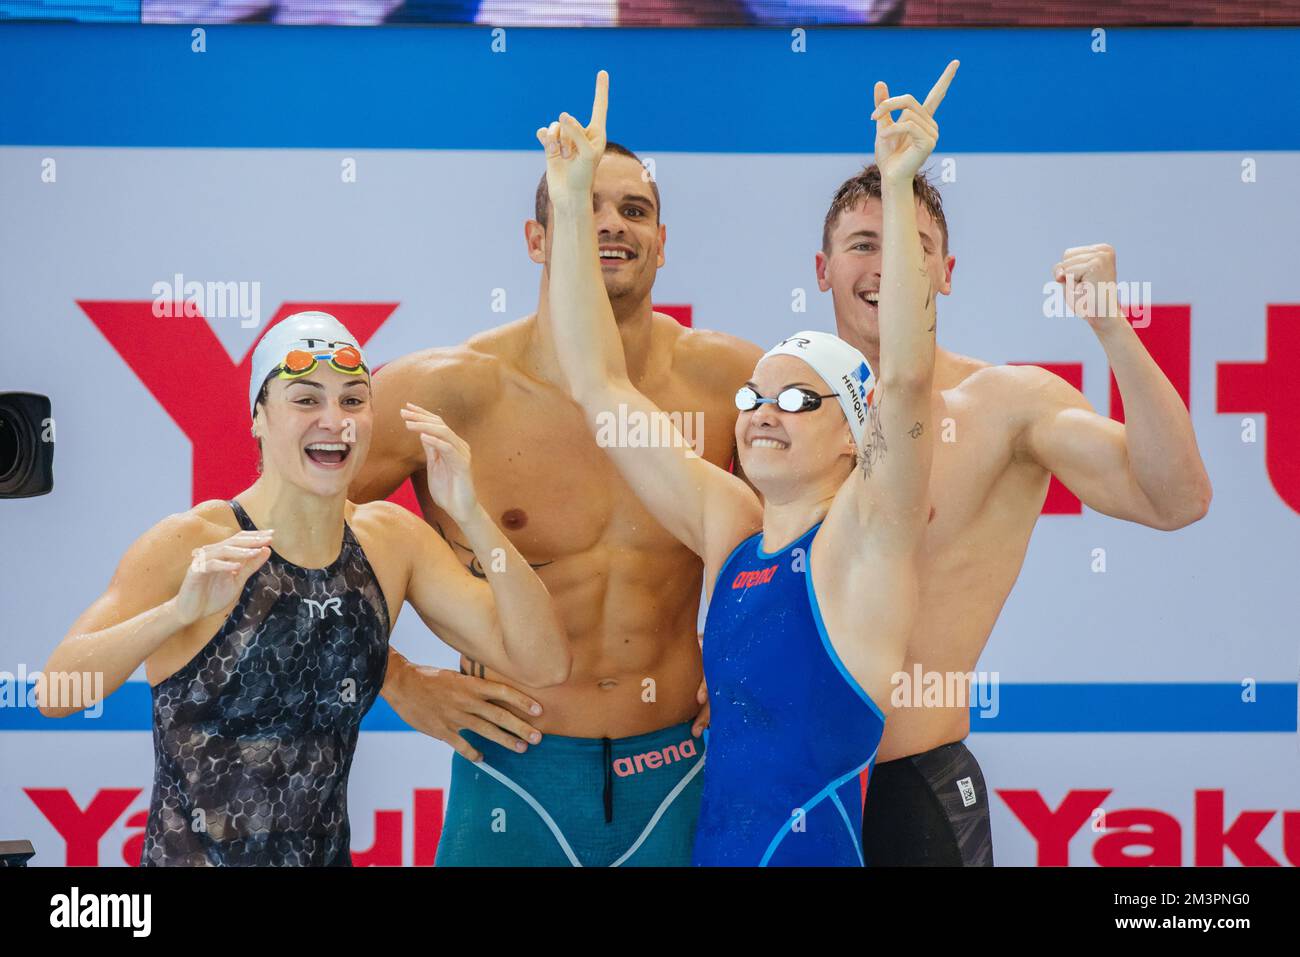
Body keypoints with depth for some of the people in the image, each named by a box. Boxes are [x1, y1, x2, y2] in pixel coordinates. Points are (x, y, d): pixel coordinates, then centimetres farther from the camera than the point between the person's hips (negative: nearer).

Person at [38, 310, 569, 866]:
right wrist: (179, 611, -37)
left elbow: (544, 664, -6)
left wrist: (470, 516, -16)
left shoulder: (391, 541, 1)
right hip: (191, 856, -4)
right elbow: (56, 692, -22)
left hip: (329, 852, 4)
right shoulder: (190, 544, -12)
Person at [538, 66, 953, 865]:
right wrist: (573, 203, 6)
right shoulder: (729, 527, 9)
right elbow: (600, 384, 10)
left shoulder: (861, 540, -6)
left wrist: (899, 191, -25)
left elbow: (907, 376, -22)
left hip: (815, 845, -6)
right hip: (711, 844, 6)